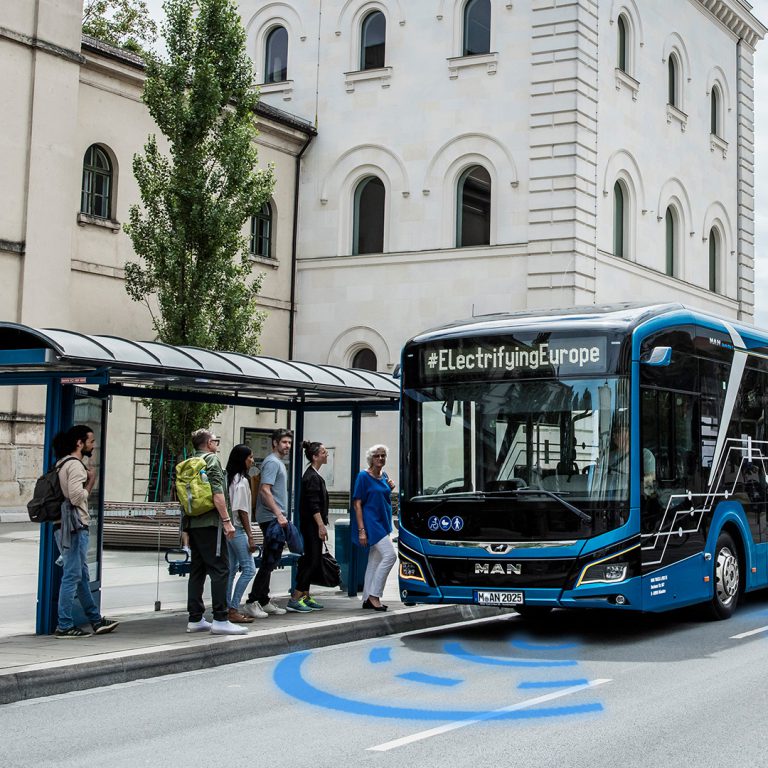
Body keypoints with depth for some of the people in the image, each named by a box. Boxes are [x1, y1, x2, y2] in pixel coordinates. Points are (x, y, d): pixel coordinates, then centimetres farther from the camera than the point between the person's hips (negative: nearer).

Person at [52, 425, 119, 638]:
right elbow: (77, 497, -22)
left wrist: (89, 481, 11)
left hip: (70, 526, 11)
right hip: (74, 526, -11)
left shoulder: (66, 464, 19)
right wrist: (91, 480, -8)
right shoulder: (75, 465, -12)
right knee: (72, 576, -7)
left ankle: (96, 620, 23)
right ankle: (65, 626, -5)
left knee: (82, 576, 15)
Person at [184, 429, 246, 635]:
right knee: (220, 569, -7)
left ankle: (195, 619, 10)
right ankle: (220, 620, -11)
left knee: (197, 570, 10)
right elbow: (217, 493, -16)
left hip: (192, 522, 9)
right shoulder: (211, 459, -6)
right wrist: (227, 520, -16)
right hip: (209, 522, -8)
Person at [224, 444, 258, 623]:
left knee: (232, 568, 12)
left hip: (229, 529, 9)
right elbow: (242, 511, -16)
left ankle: (229, 609, 14)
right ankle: (233, 610, -8)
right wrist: (250, 536, -13)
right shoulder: (242, 481, -13)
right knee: (249, 569, -6)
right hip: (238, 530, -9)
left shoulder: (229, 478, 11)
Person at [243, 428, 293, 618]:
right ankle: (252, 602, -11)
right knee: (270, 561, -11)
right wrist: (279, 514, -23)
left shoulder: (279, 462, 20)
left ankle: (264, 602, 17)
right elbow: (265, 490, -21)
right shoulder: (272, 462, -11)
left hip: (275, 519, 10)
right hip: (271, 518, -10)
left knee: (269, 562, 12)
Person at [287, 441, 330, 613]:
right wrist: (321, 525, -22)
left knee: (310, 560, 12)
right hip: (311, 525, -10)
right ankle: (295, 599, -8)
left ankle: (305, 596, 17)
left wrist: (322, 524, 22)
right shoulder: (311, 477, -16)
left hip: (313, 524, 10)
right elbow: (313, 504, -20)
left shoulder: (314, 475, 16)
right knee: (312, 560, -9)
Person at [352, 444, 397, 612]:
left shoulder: (384, 476, 13)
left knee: (374, 562, 10)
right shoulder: (364, 476, -9)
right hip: (371, 522, -8)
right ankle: (374, 595, -14)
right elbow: (357, 503, -12)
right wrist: (361, 530, -18)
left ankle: (368, 599, 15)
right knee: (389, 555, -18)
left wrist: (390, 488, 4)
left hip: (382, 522, 8)